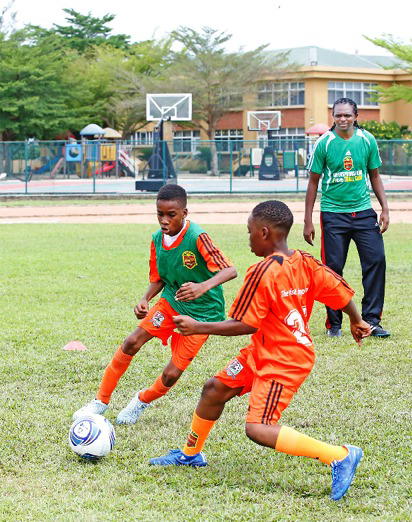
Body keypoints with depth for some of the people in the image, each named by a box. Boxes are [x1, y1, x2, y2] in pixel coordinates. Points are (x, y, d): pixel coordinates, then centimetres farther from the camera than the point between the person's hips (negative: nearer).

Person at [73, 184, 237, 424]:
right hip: (170, 303, 5)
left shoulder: (197, 237, -26)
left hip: (201, 312, -5)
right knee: (131, 343, -11)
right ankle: (101, 402, 5)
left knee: (171, 375, -7)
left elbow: (230, 270, -33)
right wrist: (145, 300, -11)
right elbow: (158, 280, 9)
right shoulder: (157, 239, -5)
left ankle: (142, 401, 25)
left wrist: (203, 287, -50)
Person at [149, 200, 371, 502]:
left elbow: (245, 325, -21)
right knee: (215, 389, 18)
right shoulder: (306, 262, -1)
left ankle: (340, 455, -17)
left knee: (258, 429, -18)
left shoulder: (263, 272, -24)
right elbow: (340, 290, 5)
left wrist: (198, 328, -13)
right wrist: (357, 321, 24)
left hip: (283, 362, -10)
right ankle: (191, 454, 40)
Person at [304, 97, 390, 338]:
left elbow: (375, 176, 13)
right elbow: (314, 182, 2)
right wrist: (308, 221, 0)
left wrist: (385, 209, 5)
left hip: (363, 211, 2)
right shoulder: (324, 143, -5)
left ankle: (371, 320, 4)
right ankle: (334, 324, 11)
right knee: (333, 267, -1)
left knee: (376, 260, -6)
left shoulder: (367, 140, 2)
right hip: (333, 214, -2)